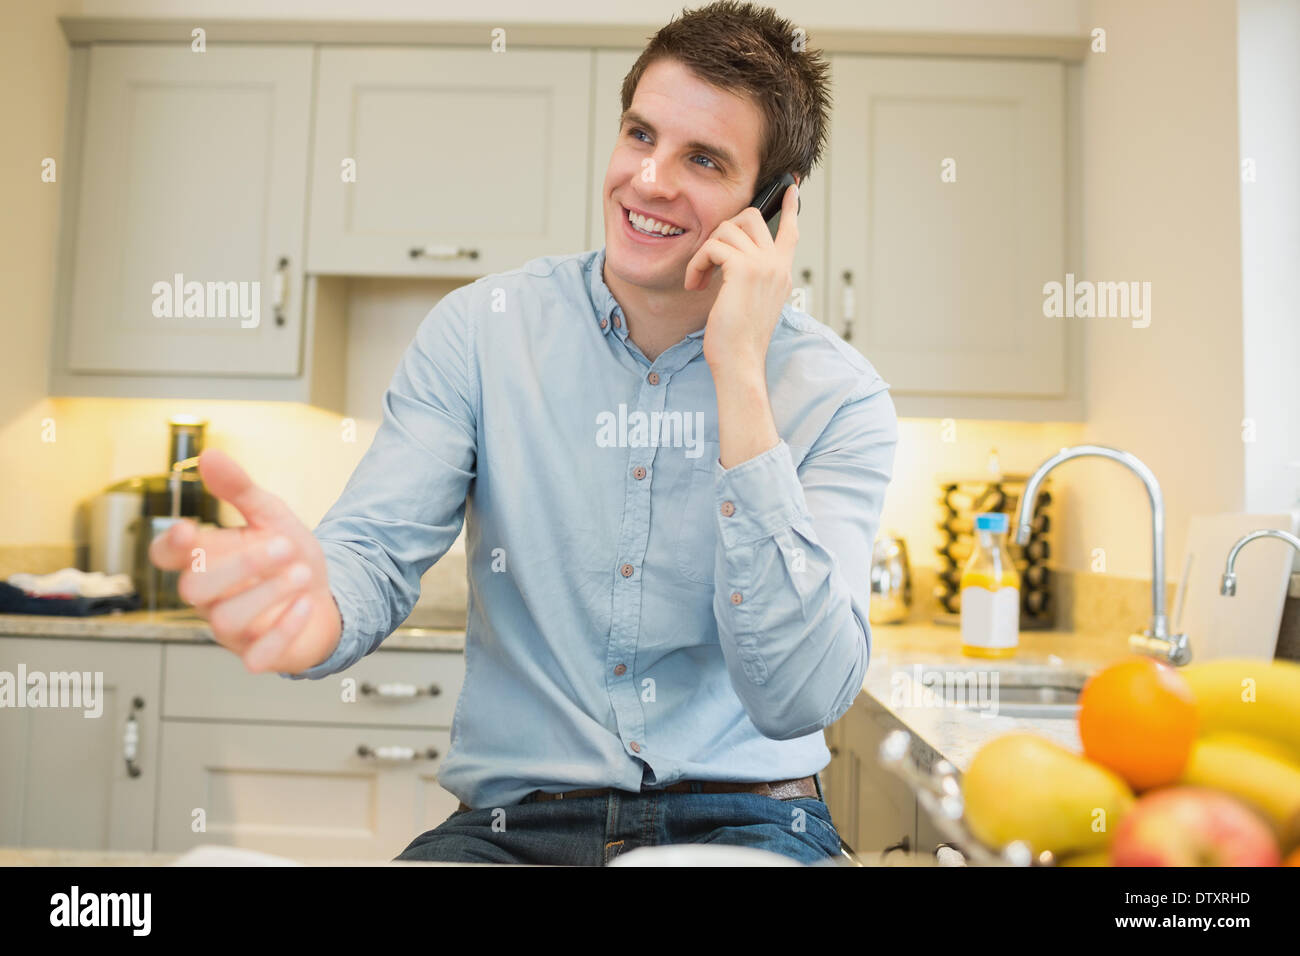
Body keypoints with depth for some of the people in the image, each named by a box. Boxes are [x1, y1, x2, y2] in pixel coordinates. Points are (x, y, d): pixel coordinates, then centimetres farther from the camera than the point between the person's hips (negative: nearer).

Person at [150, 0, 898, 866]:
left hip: (741, 821, 1)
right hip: (514, 819, 0)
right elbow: (376, 554, -8)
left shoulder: (841, 397, -7)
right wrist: (312, 605, -33)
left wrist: (740, 374, -20)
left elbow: (798, 701, -18)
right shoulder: (480, 333, -1)